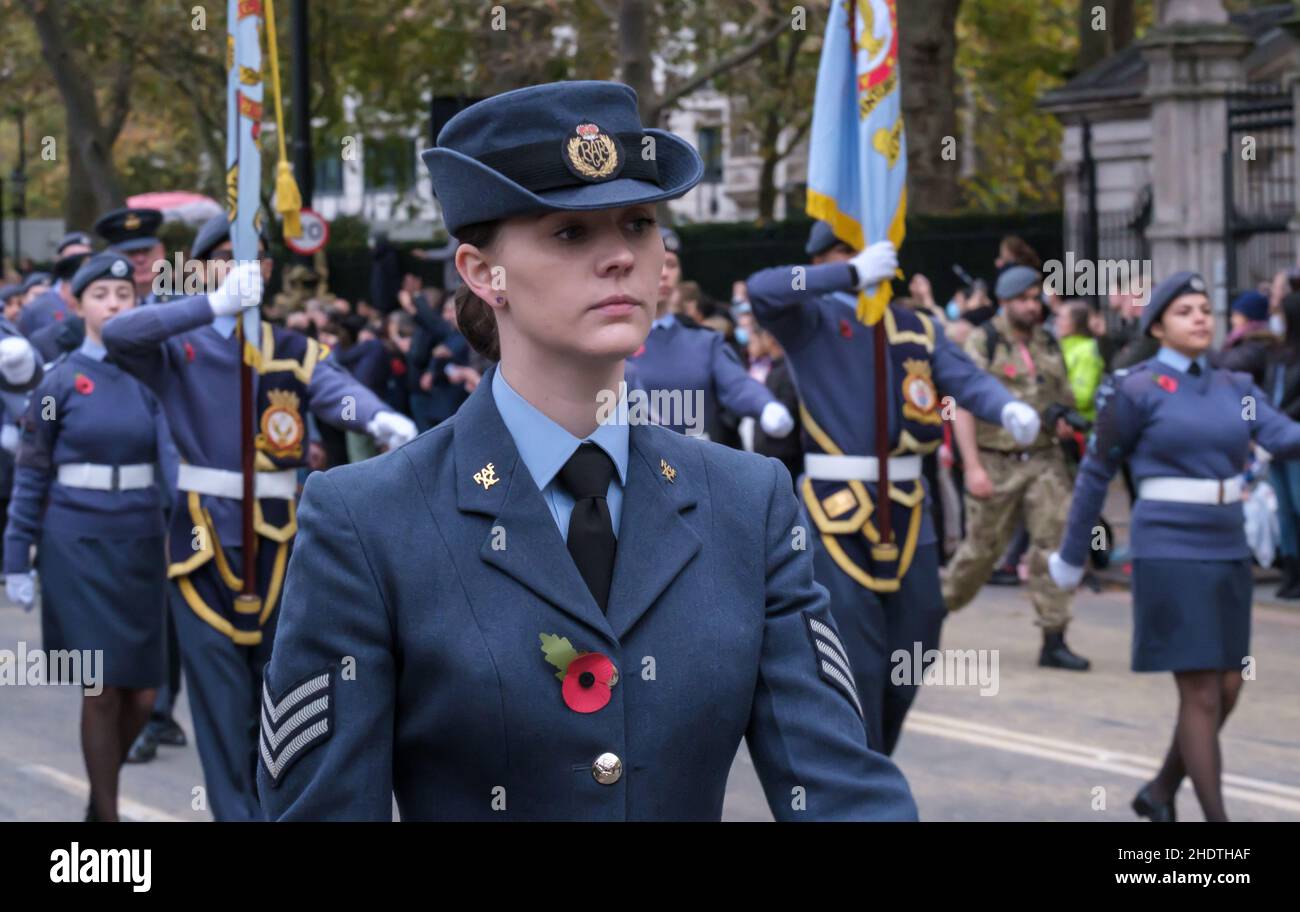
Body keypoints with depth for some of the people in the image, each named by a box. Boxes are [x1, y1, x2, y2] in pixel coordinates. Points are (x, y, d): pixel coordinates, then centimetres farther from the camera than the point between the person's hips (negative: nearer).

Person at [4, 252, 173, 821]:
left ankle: (100, 792, 30)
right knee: (103, 689, -5)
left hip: (141, 544, 3)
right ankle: (106, 813, 8)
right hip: (79, 545, -3)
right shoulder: (61, 381, -1)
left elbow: (176, 452, -6)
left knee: (140, 694, 3)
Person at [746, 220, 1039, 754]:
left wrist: (1009, 408, -23)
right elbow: (762, 291, -20)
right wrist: (853, 273, -22)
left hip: (906, 509, 5)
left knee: (910, 654, 10)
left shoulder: (916, 328, 14)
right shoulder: (812, 320, 1)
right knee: (858, 665, -6)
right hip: (837, 510, -5)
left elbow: (966, 379, -2)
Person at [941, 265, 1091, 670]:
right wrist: (973, 466, -17)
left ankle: (1054, 640, -6)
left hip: (1043, 459, 4)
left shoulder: (1049, 345, 12)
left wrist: (1064, 422, 0)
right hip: (996, 463, -4)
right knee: (982, 548, 4)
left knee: (1054, 540, -8)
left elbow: (1064, 398, 25)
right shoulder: (983, 342, -4)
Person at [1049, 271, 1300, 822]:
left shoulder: (1234, 388, 10)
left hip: (1228, 551, 6)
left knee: (1227, 689, 10)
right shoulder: (1136, 390, -6)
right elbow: (1096, 473, 1)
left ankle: (1160, 792, 30)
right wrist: (1072, 555, 5)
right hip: (1170, 554, -6)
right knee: (1202, 694, -8)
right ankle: (1217, 819, -3)